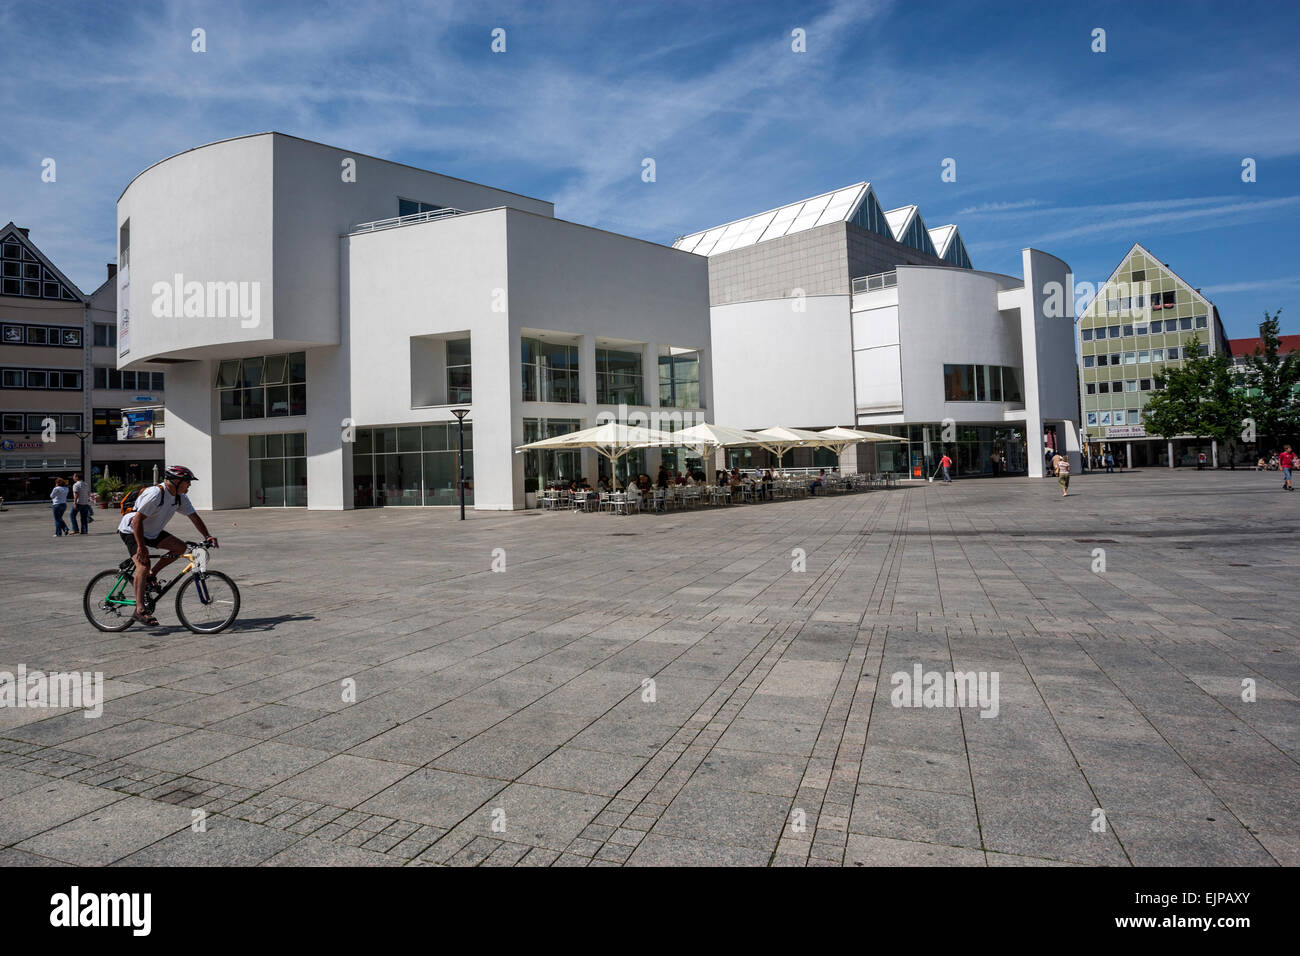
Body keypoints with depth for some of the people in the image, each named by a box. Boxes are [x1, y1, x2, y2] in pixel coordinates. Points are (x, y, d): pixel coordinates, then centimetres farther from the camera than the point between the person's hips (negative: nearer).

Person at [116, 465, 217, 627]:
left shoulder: (180, 497, -5)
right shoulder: (155, 494, -29)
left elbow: (194, 517, -1)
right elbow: (137, 520, -30)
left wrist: (207, 536, -14)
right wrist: (141, 546, -33)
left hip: (152, 532, 8)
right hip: (131, 531, -8)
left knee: (180, 547, -8)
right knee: (143, 564, -23)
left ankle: (152, 575, 8)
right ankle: (140, 610, -23)